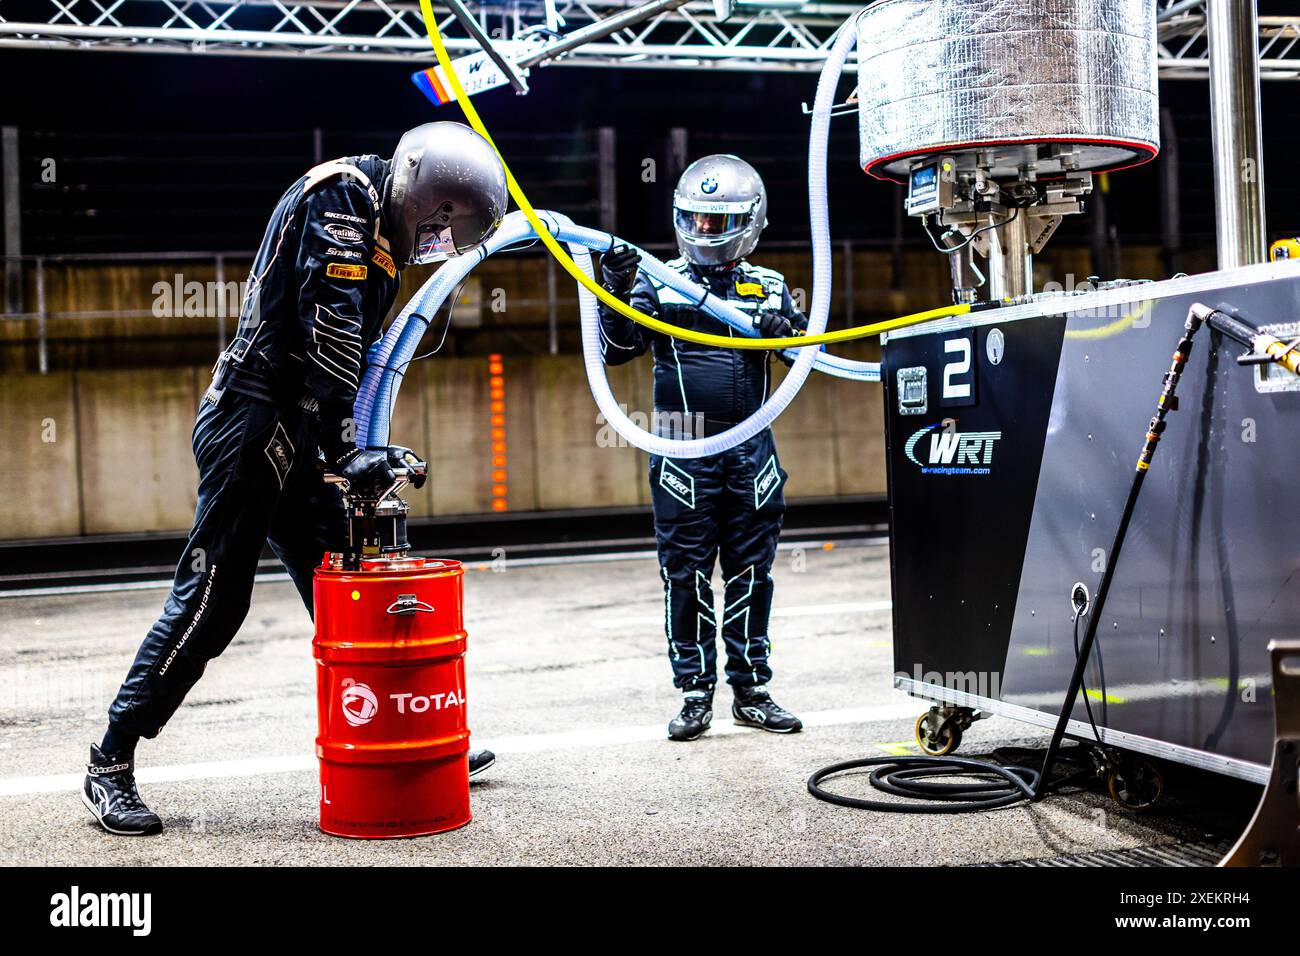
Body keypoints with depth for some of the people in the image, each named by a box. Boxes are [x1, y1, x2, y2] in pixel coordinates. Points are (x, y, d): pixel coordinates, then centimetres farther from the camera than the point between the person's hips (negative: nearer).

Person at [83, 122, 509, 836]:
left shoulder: (379, 231, 20)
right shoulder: (340, 193, -9)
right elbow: (329, 331, -20)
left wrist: (361, 453, 13)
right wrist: (342, 450, -21)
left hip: (295, 435, 10)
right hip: (254, 421, -10)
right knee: (211, 599, -8)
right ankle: (110, 766, 3)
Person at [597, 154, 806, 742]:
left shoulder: (769, 289, 11)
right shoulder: (658, 281, 5)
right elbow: (617, 351, -2)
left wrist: (791, 333, -11)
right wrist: (615, 294, -17)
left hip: (751, 451, 2)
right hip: (684, 454, -2)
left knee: (750, 573, 8)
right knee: (685, 576, 1)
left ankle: (751, 689, 19)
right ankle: (694, 693, 11)